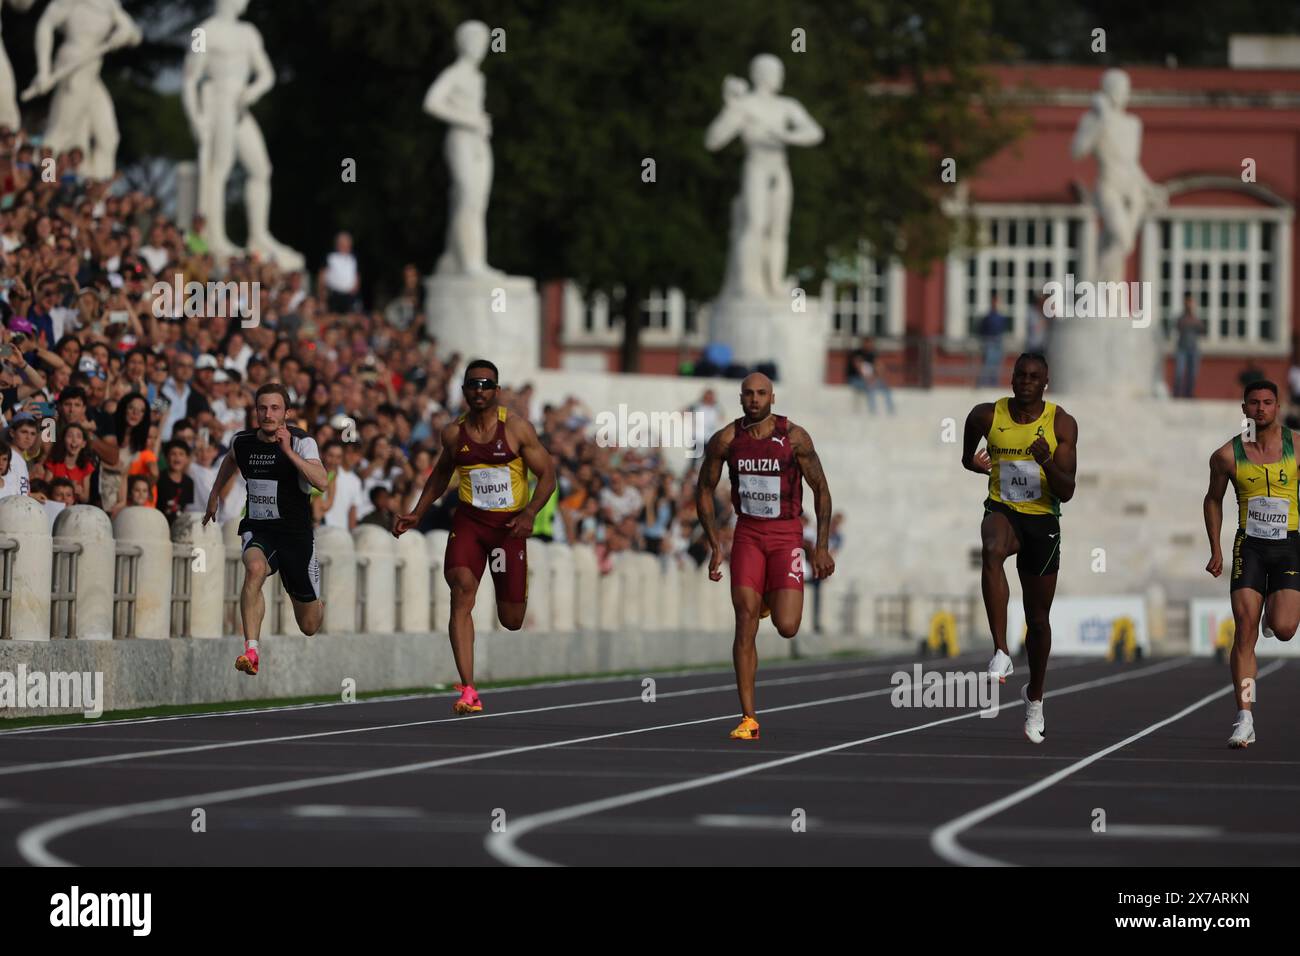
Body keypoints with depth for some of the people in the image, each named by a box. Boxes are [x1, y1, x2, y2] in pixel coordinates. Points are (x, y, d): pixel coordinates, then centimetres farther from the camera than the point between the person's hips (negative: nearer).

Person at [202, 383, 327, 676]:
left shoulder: (302, 442, -14)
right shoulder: (243, 441, 0)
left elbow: (321, 482, -31)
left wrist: (288, 451, -36)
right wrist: (214, 494, 30)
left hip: (296, 533, -2)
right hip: (257, 531, 2)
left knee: (308, 627, 9)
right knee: (255, 569, -37)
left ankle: (319, 605, 49)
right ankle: (251, 651, -37)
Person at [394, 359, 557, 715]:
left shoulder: (517, 428, -6)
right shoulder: (454, 433, 4)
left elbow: (547, 474, -3)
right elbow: (441, 474, 23)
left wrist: (530, 513, -18)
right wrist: (418, 513, 15)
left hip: (509, 524, -2)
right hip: (469, 519, 2)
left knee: (511, 620, 2)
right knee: (462, 587, -24)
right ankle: (468, 691, -26)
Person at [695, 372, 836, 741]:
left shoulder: (795, 437, -8)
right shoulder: (726, 440, -3)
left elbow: (821, 490, 0)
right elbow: (704, 491, 7)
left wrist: (822, 547, -4)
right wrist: (715, 544, -1)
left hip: (786, 534, -1)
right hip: (747, 533, 1)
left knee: (786, 627, -12)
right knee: (745, 623, -11)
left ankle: (773, 599, 27)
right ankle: (748, 718, -6)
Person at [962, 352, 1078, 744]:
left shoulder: (1062, 424, -6)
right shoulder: (986, 416, -3)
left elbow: (1066, 492, -11)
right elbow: (968, 455, 21)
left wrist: (1047, 462, -28)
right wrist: (972, 462, 0)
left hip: (1042, 520, 1)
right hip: (1002, 511, -1)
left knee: (1038, 617, 11)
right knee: (992, 552, -39)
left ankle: (1035, 696, 35)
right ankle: (1001, 653, -44)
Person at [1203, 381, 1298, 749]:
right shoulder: (1228, 455, 1)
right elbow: (1213, 500, 15)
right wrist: (1215, 550, 9)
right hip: (1249, 548, 0)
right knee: (1245, 632, -10)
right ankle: (1245, 720, -9)